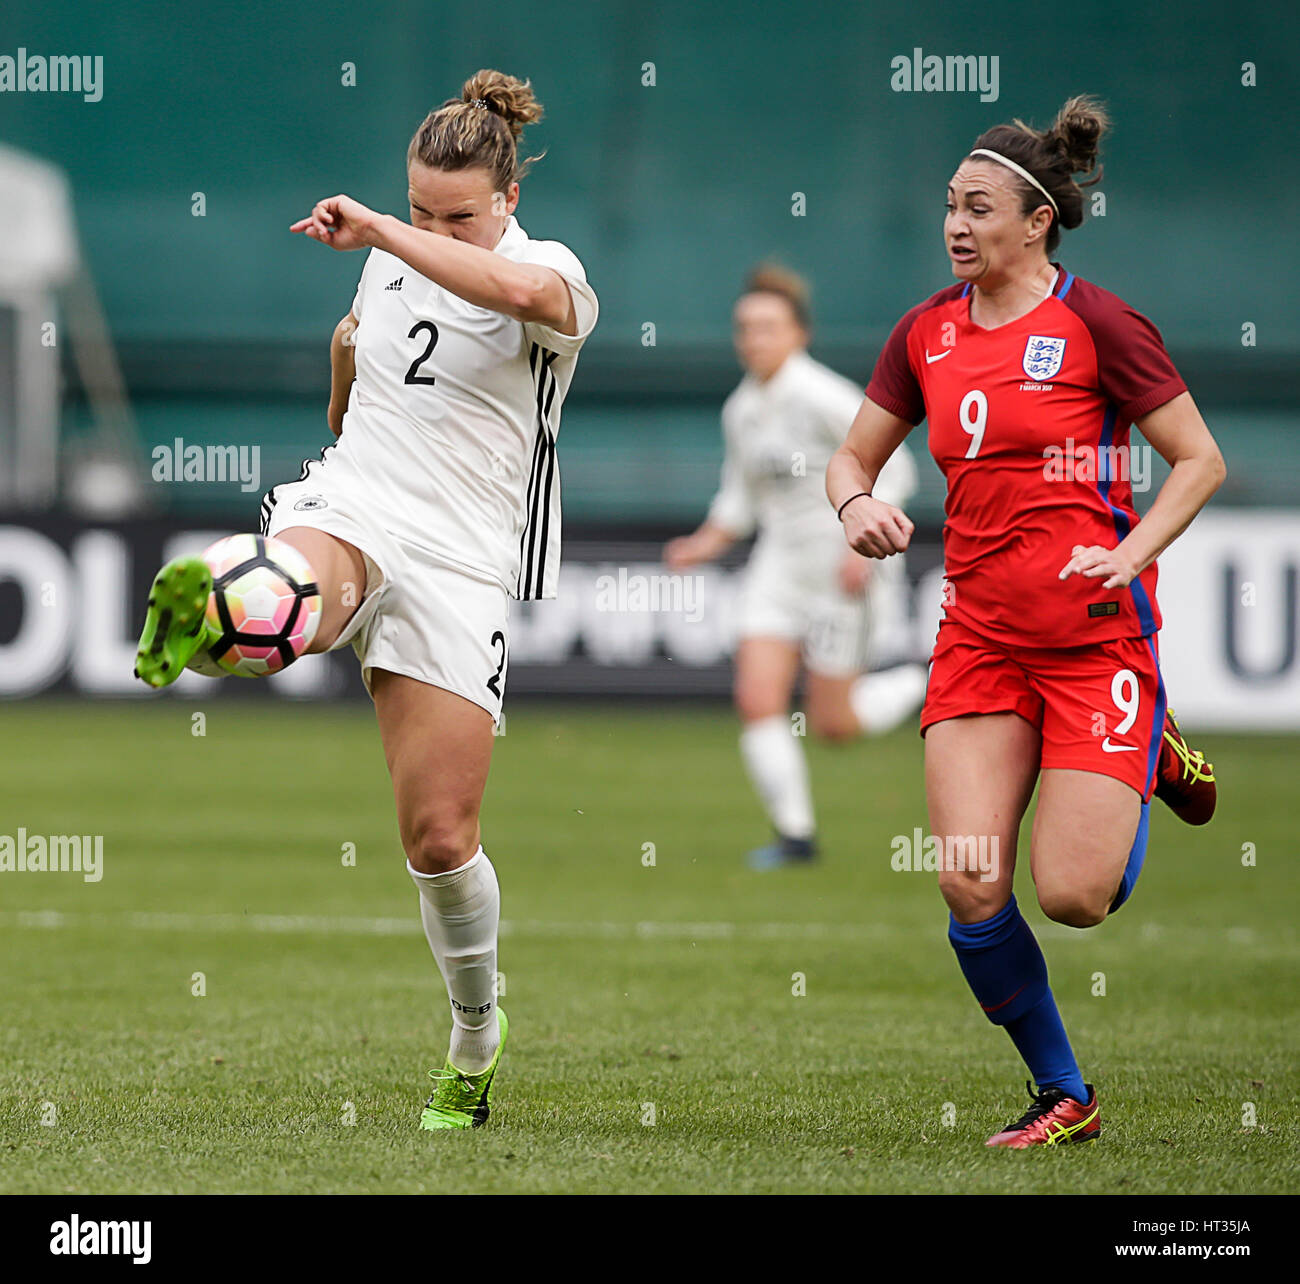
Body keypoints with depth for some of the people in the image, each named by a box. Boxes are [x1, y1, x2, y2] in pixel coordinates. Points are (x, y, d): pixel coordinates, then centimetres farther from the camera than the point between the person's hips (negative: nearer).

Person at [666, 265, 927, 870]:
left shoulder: (826, 398, -17)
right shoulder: (740, 410, 5)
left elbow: (894, 469, -16)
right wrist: (709, 541, 1)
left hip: (844, 569, -6)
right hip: (779, 564, 6)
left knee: (833, 724, 1)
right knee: (757, 701, -9)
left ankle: (927, 684, 28)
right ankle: (795, 834, 1)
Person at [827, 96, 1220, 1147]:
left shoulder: (1094, 323, -7)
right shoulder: (928, 333, 8)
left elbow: (1202, 460, -3)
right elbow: (853, 455, 18)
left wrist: (1131, 554, -16)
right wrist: (859, 504, -5)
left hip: (1096, 636, -5)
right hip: (979, 635, 5)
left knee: (1072, 895, -10)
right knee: (970, 886, -9)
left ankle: (1150, 765, 23)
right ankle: (1063, 1096, 11)